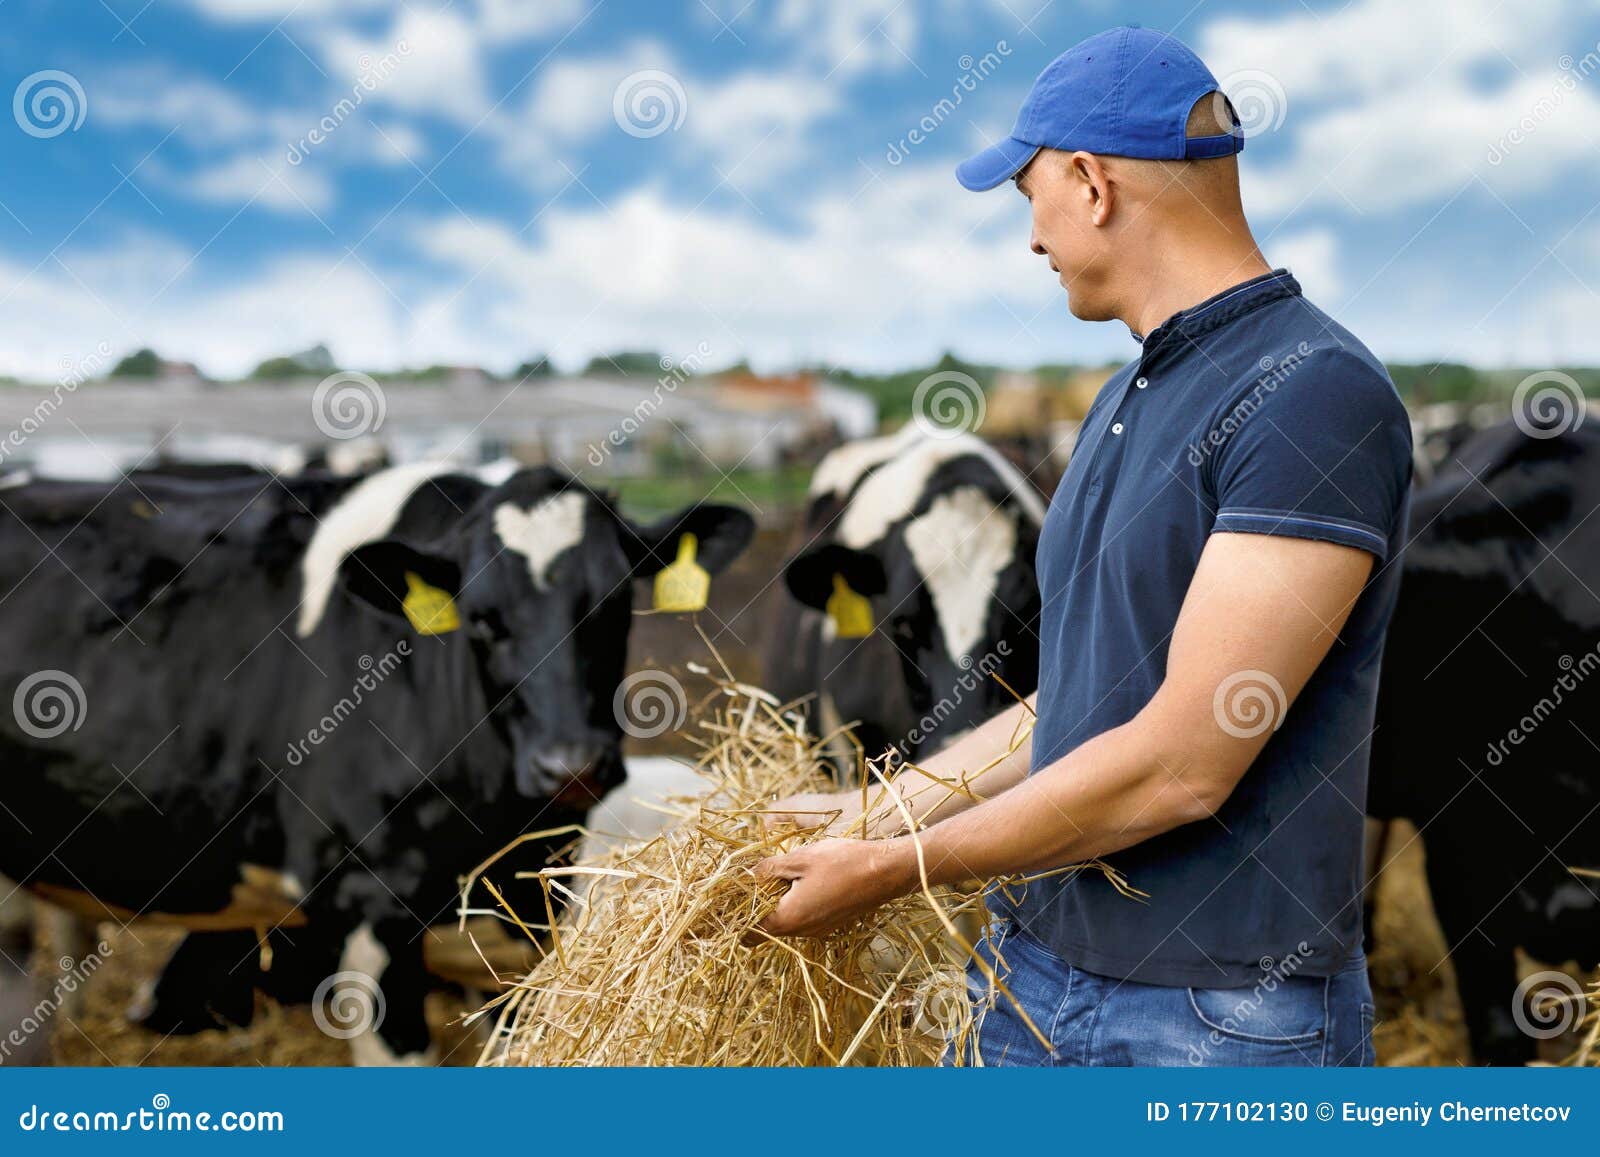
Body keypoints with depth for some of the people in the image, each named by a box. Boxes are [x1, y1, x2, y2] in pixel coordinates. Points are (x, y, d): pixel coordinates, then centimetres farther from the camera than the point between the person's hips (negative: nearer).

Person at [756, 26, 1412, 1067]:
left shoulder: (1318, 396, -17)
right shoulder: (1128, 398, 12)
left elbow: (1179, 764, -21)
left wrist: (894, 866, -14)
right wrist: (884, 808, 13)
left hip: (1222, 1017, -7)